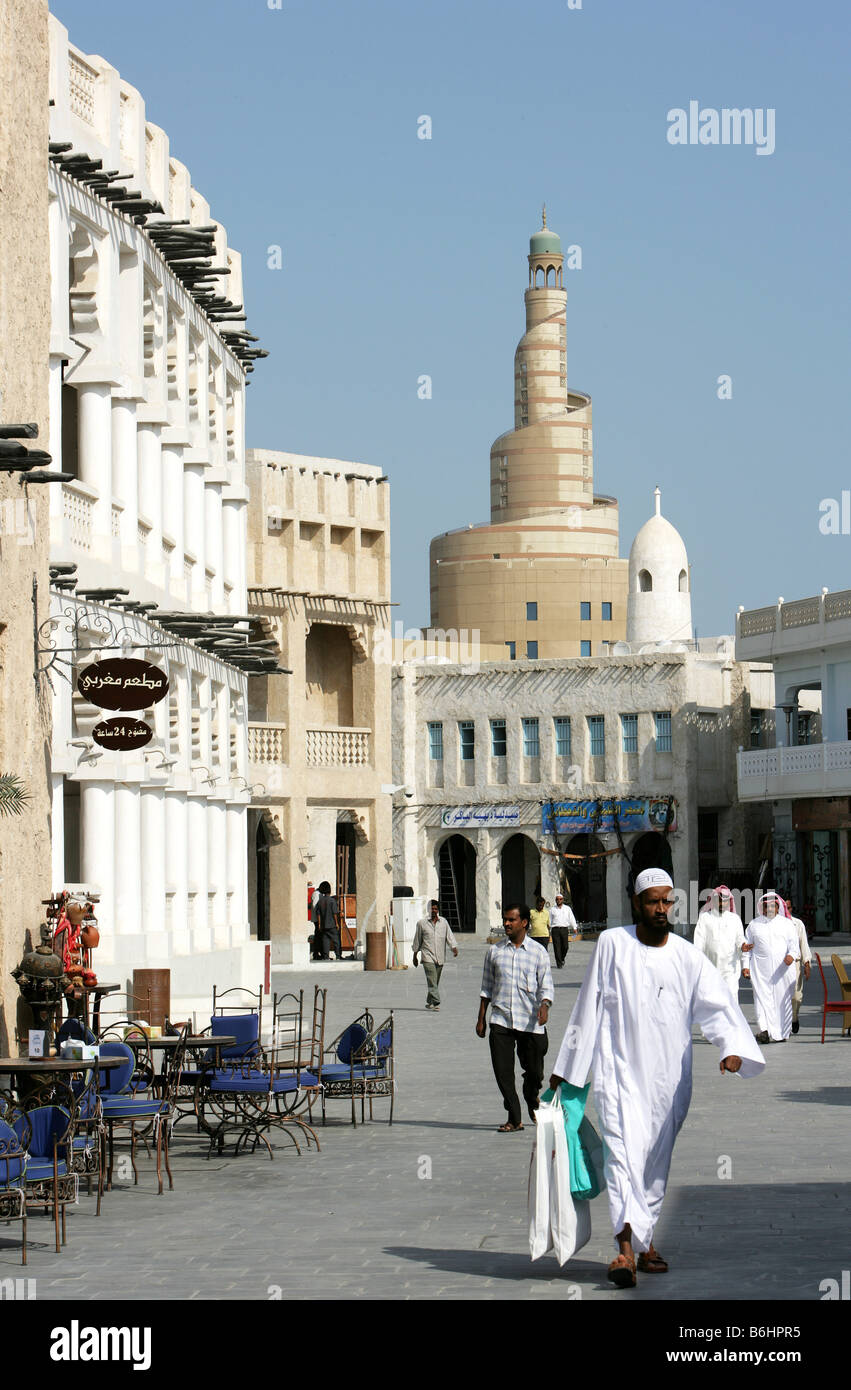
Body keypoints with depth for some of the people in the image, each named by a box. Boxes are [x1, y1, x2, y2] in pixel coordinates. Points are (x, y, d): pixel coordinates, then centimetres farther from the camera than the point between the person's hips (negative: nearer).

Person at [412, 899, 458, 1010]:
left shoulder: (444, 922, 10)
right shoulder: (422, 923, 3)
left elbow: (449, 936, 5)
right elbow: (417, 940, 10)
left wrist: (454, 948, -12)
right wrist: (415, 956, 13)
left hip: (440, 958, 3)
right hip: (428, 957, -3)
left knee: (435, 982, 9)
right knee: (432, 981, -15)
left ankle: (429, 1002, 23)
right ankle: (436, 1003, -22)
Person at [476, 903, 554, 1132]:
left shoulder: (538, 952, 3)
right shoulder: (495, 951, 9)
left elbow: (546, 986, 1)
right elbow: (487, 987, 15)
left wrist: (544, 1006, -20)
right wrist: (481, 1018, 12)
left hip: (530, 1021, -1)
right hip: (501, 1019, 1)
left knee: (533, 1070, 6)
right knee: (502, 1070, -7)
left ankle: (532, 1103, 37)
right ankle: (514, 1118, 3)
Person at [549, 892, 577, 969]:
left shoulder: (567, 909, 14)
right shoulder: (553, 910, 13)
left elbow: (571, 918, 10)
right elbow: (550, 920, 16)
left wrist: (574, 927, -3)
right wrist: (549, 931, 12)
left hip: (564, 929, 0)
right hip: (555, 929, 0)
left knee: (565, 946, -5)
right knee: (557, 947, -6)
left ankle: (562, 959, 23)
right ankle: (559, 964, -2)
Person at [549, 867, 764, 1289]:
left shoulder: (687, 957, 3)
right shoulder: (612, 944, 1)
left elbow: (718, 1005, -7)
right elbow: (588, 1007, 6)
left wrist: (733, 1048, -27)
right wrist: (566, 1068, 9)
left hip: (669, 1076, 3)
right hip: (620, 1070, -3)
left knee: (658, 1160, 10)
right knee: (623, 1151, -17)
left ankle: (645, 1241, 25)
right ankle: (627, 1248, -28)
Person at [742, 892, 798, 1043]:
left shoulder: (786, 924, 12)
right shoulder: (754, 924, 13)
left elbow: (794, 944, 5)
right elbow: (747, 947, 13)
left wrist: (792, 955, -17)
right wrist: (746, 966, 2)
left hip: (783, 968, 1)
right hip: (761, 968, 0)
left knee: (782, 1000, 1)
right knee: (762, 997, -14)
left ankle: (780, 1033, 8)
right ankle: (764, 1030, -26)